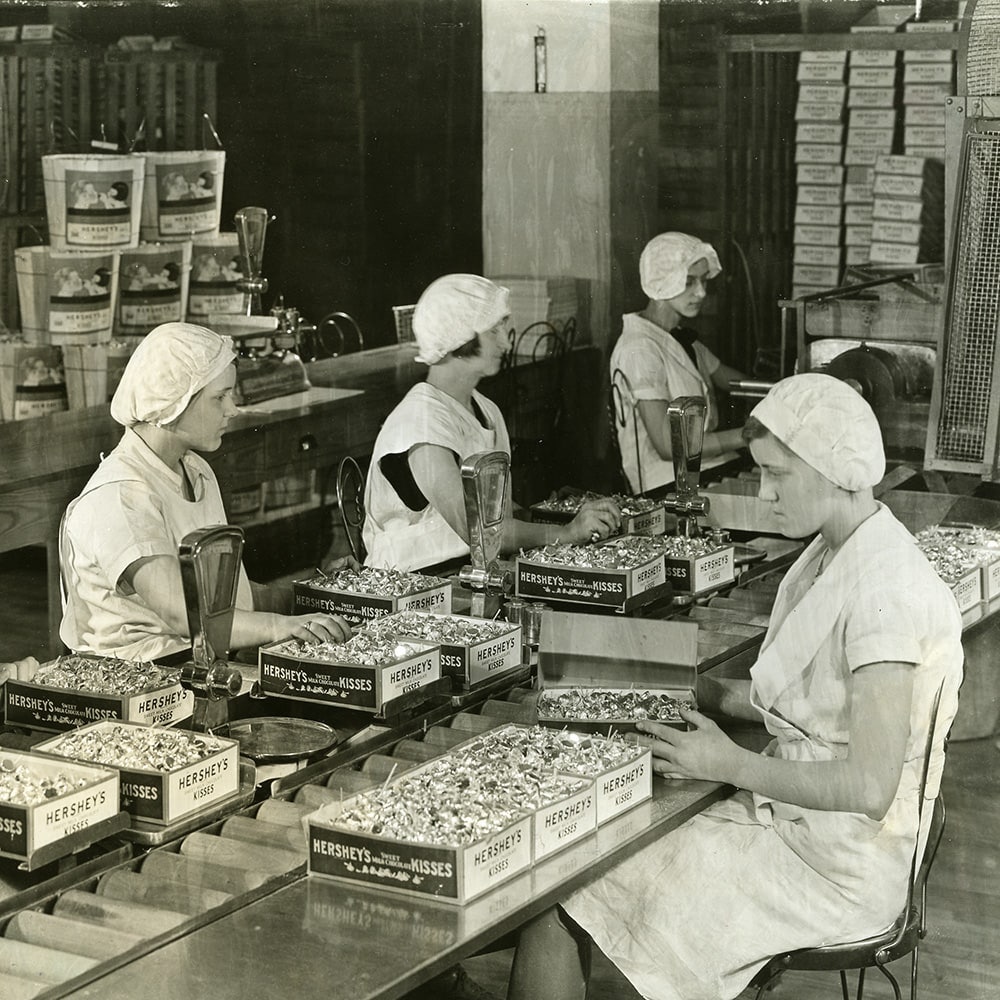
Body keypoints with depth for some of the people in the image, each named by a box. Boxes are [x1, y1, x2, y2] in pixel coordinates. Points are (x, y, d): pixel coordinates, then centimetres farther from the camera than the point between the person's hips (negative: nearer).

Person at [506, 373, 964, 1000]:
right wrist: (705, 692, 4)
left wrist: (731, 765, -18)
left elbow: (869, 786, -26)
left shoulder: (884, 589, -23)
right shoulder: (833, 556, 8)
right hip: (790, 818, 9)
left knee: (565, 903, -12)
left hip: (841, 869, -9)